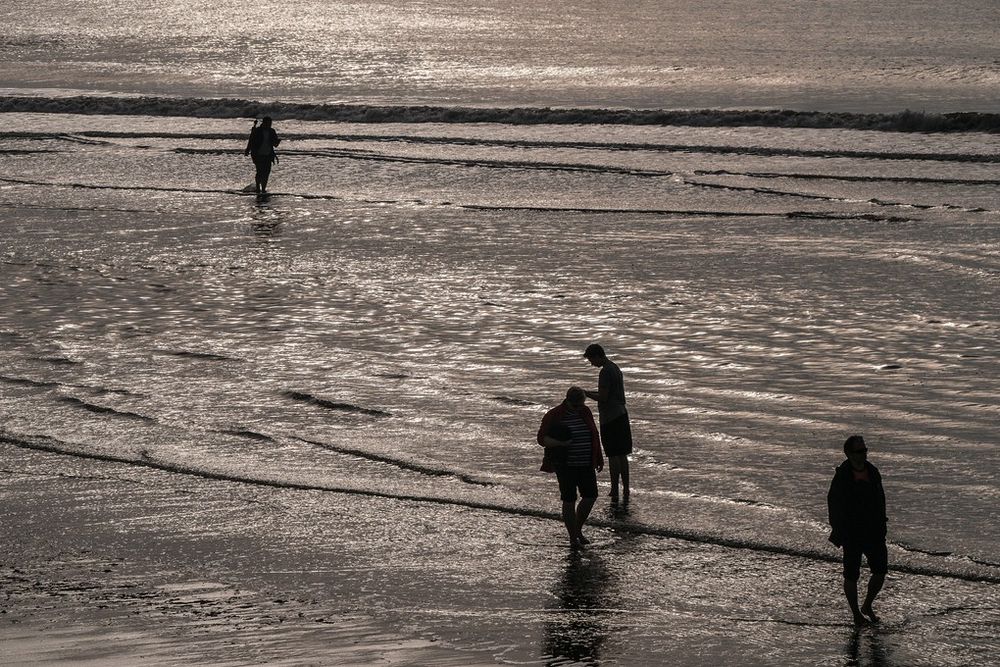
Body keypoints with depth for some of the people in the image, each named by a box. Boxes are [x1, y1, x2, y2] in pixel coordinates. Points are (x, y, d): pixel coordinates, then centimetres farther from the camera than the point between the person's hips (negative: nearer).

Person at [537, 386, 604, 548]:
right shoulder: (553, 416, -9)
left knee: (590, 496, 1)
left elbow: (594, 436, 15)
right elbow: (542, 438, -7)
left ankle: (578, 529, 21)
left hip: (585, 464, 5)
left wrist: (599, 458, 15)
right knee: (569, 500, -2)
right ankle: (573, 537, 7)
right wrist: (559, 443, -25)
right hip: (565, 466, -5)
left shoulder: (585, 412, 6)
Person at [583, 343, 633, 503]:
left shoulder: (606, 372, -17)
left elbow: (603, 397, -21)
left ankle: (615, 492, -1)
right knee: (622, 455, 13)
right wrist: (591, 393, 19)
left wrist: (586, 394, -8)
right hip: (621, 414, 10)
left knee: (613, 456, -4)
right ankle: (625, 491, 19)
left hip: (610, 418, -10)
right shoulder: (615, 368, 14)